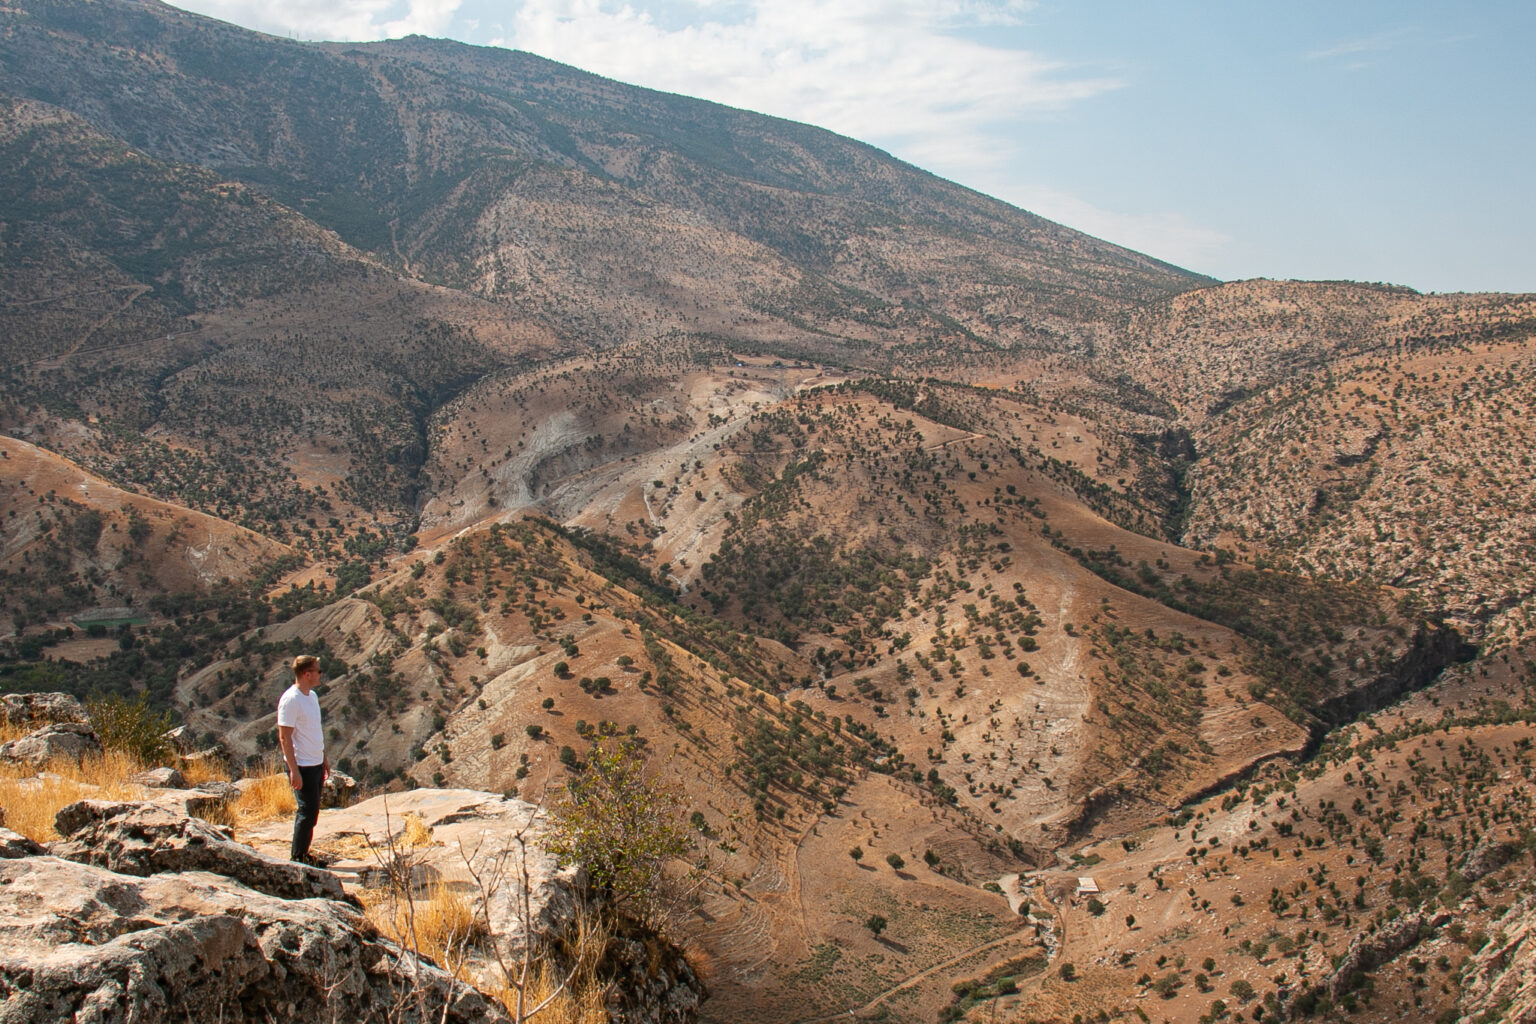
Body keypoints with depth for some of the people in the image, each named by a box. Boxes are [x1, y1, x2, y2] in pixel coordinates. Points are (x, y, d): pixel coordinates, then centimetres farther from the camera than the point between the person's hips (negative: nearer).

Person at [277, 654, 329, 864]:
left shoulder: (312, 696, 10)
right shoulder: (290, 700, -18)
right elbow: (284, 737, -19)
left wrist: (324, 759, 21)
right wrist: (294, 770, -21)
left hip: (316, 763, 9)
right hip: (302, 766, -9)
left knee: (311, 811, 13)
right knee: (308, 812, -4)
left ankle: (302, 854, 23)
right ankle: (297, 858, 7)